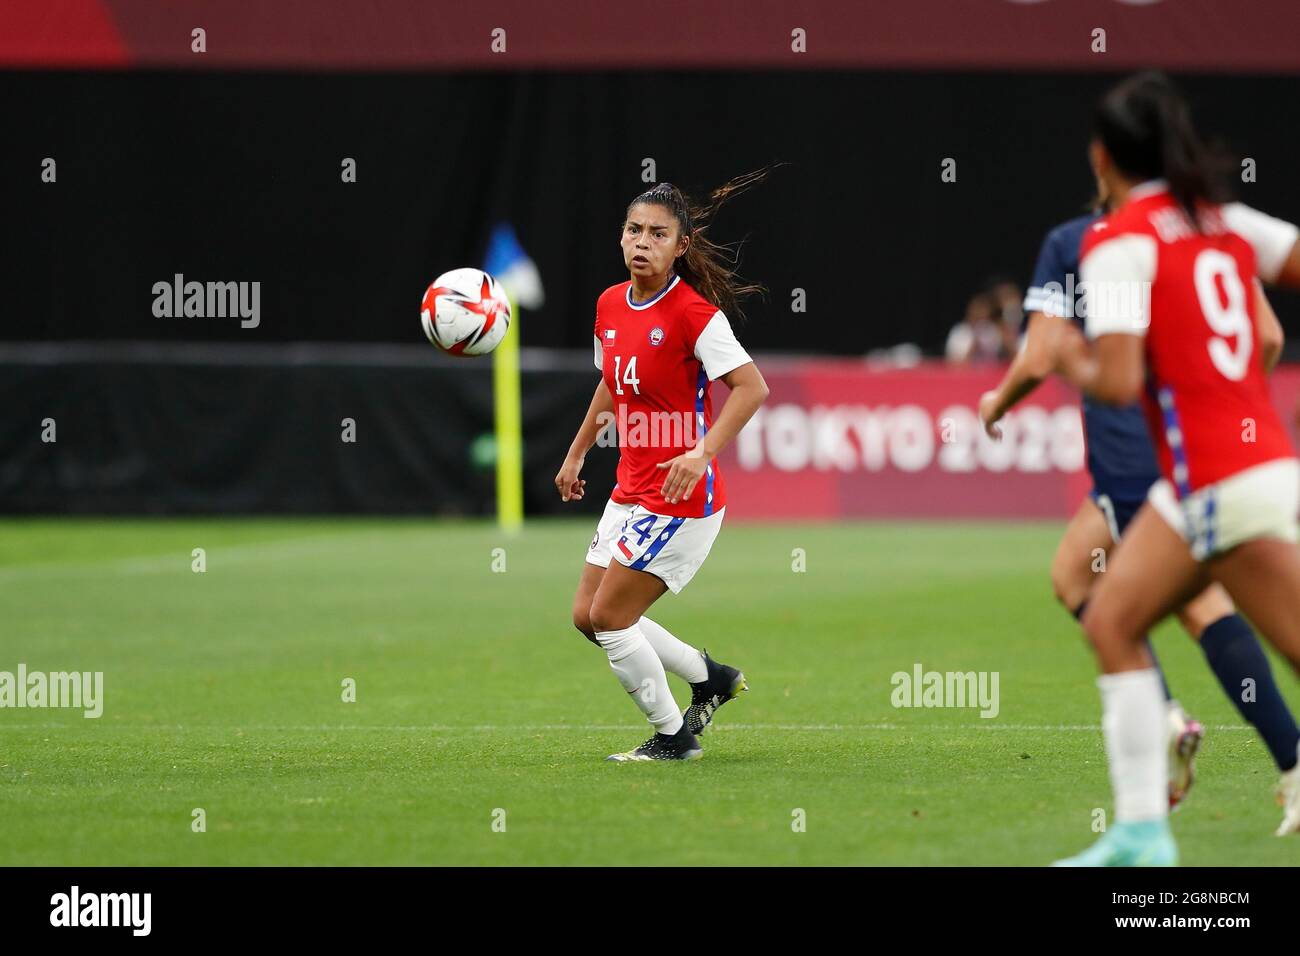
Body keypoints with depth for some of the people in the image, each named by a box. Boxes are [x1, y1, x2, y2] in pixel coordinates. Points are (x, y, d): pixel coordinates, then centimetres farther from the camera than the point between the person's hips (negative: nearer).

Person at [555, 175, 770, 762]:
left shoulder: (695, 313, -18)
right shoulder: (611, 304, 6)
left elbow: (752, 387, -22)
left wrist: (702, 453, -32)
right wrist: (577, 454, 28)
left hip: (682, 496, -8)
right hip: (632, 489, 8)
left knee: (609, 615, -7)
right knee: (587, 615, 10)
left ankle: (672, 736, 9)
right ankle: (709, 677, 26)